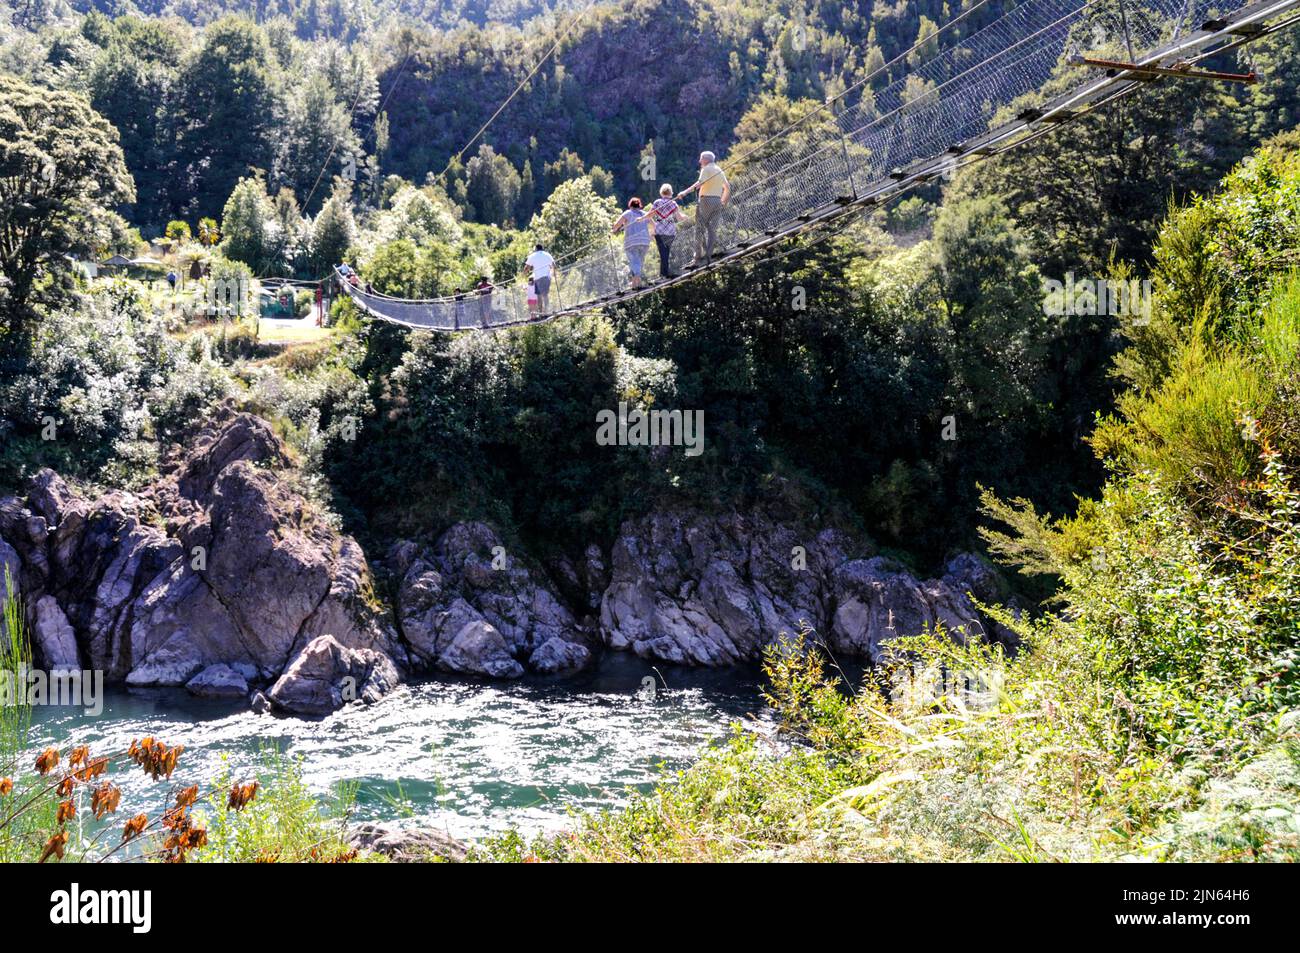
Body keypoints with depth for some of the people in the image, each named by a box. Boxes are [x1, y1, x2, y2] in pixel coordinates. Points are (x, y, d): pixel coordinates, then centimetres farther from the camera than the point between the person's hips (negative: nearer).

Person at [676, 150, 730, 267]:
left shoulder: (706, 169, -5)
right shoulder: (720, 171, 18)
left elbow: (700, 183, -20)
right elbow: (727, 187, 23)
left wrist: (685, 192, -24)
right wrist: (723, 201, 36)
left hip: (706, 200, -7)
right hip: (718, 201, 7)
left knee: (700, 229, -4)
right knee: (712, 229, 5)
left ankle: (699, 257, -11)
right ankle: (708, 256, -3)